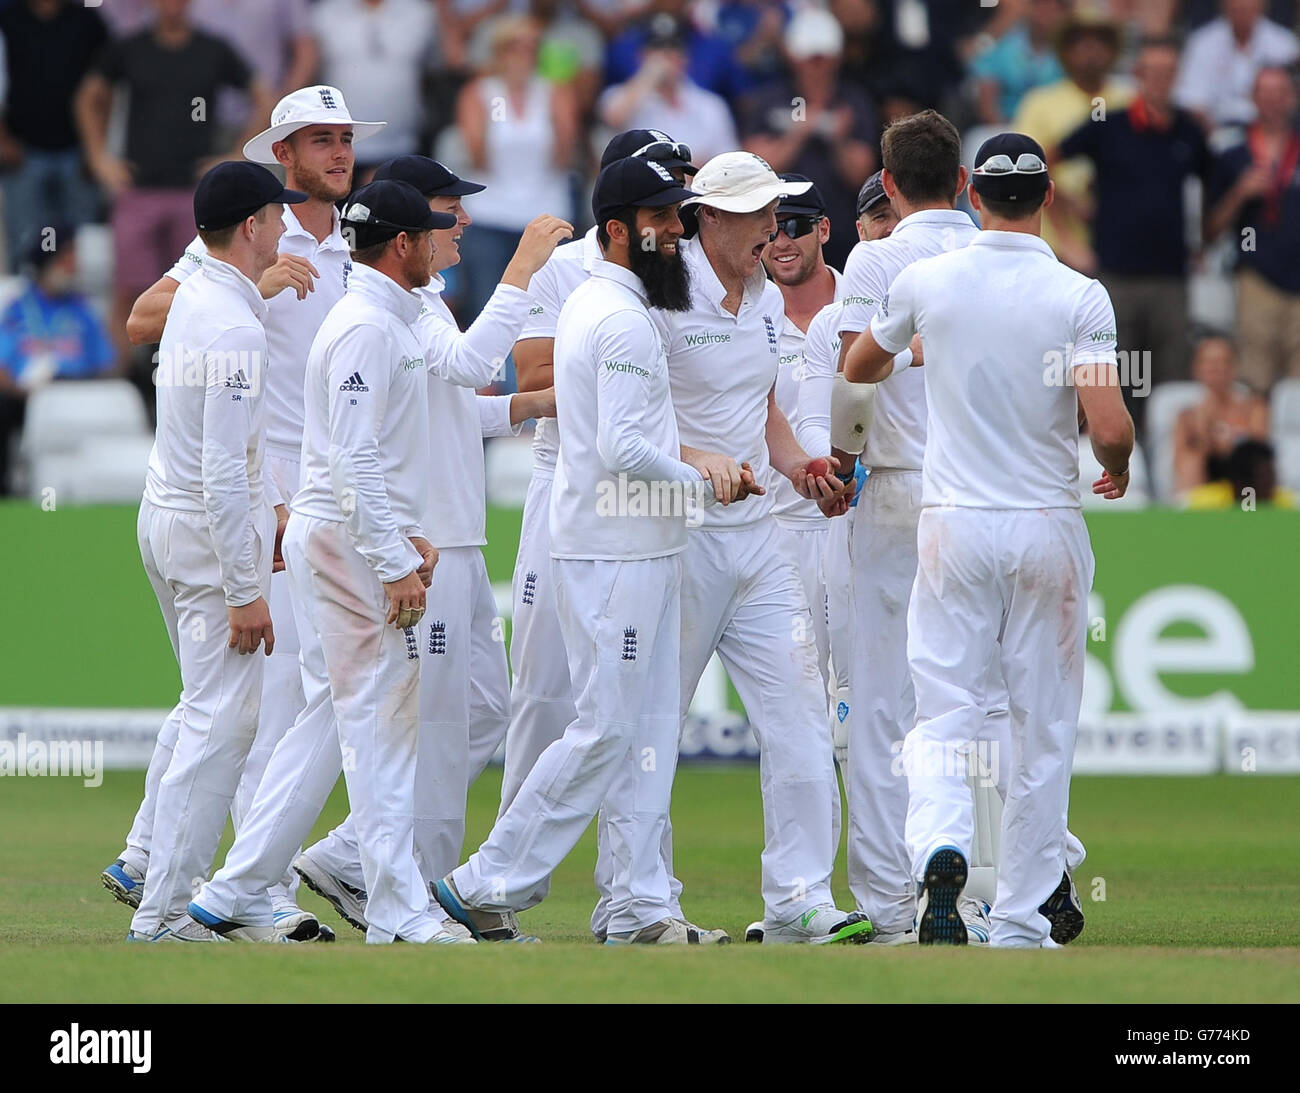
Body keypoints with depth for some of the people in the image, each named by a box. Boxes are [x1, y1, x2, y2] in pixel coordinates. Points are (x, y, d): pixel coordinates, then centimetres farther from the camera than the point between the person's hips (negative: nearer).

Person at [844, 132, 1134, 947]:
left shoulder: (926, 282, -2)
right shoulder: (1079, 297, -10)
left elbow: (859, 369, 17)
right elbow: (1110, 428, -19)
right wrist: (1118, 469, 5)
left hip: (955, 525, 1)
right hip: (1048, 527, -1)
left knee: (945, 717, 3)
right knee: (1044, 727, 10)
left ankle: (941, 852, -26)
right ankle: (1024, 922, 13)